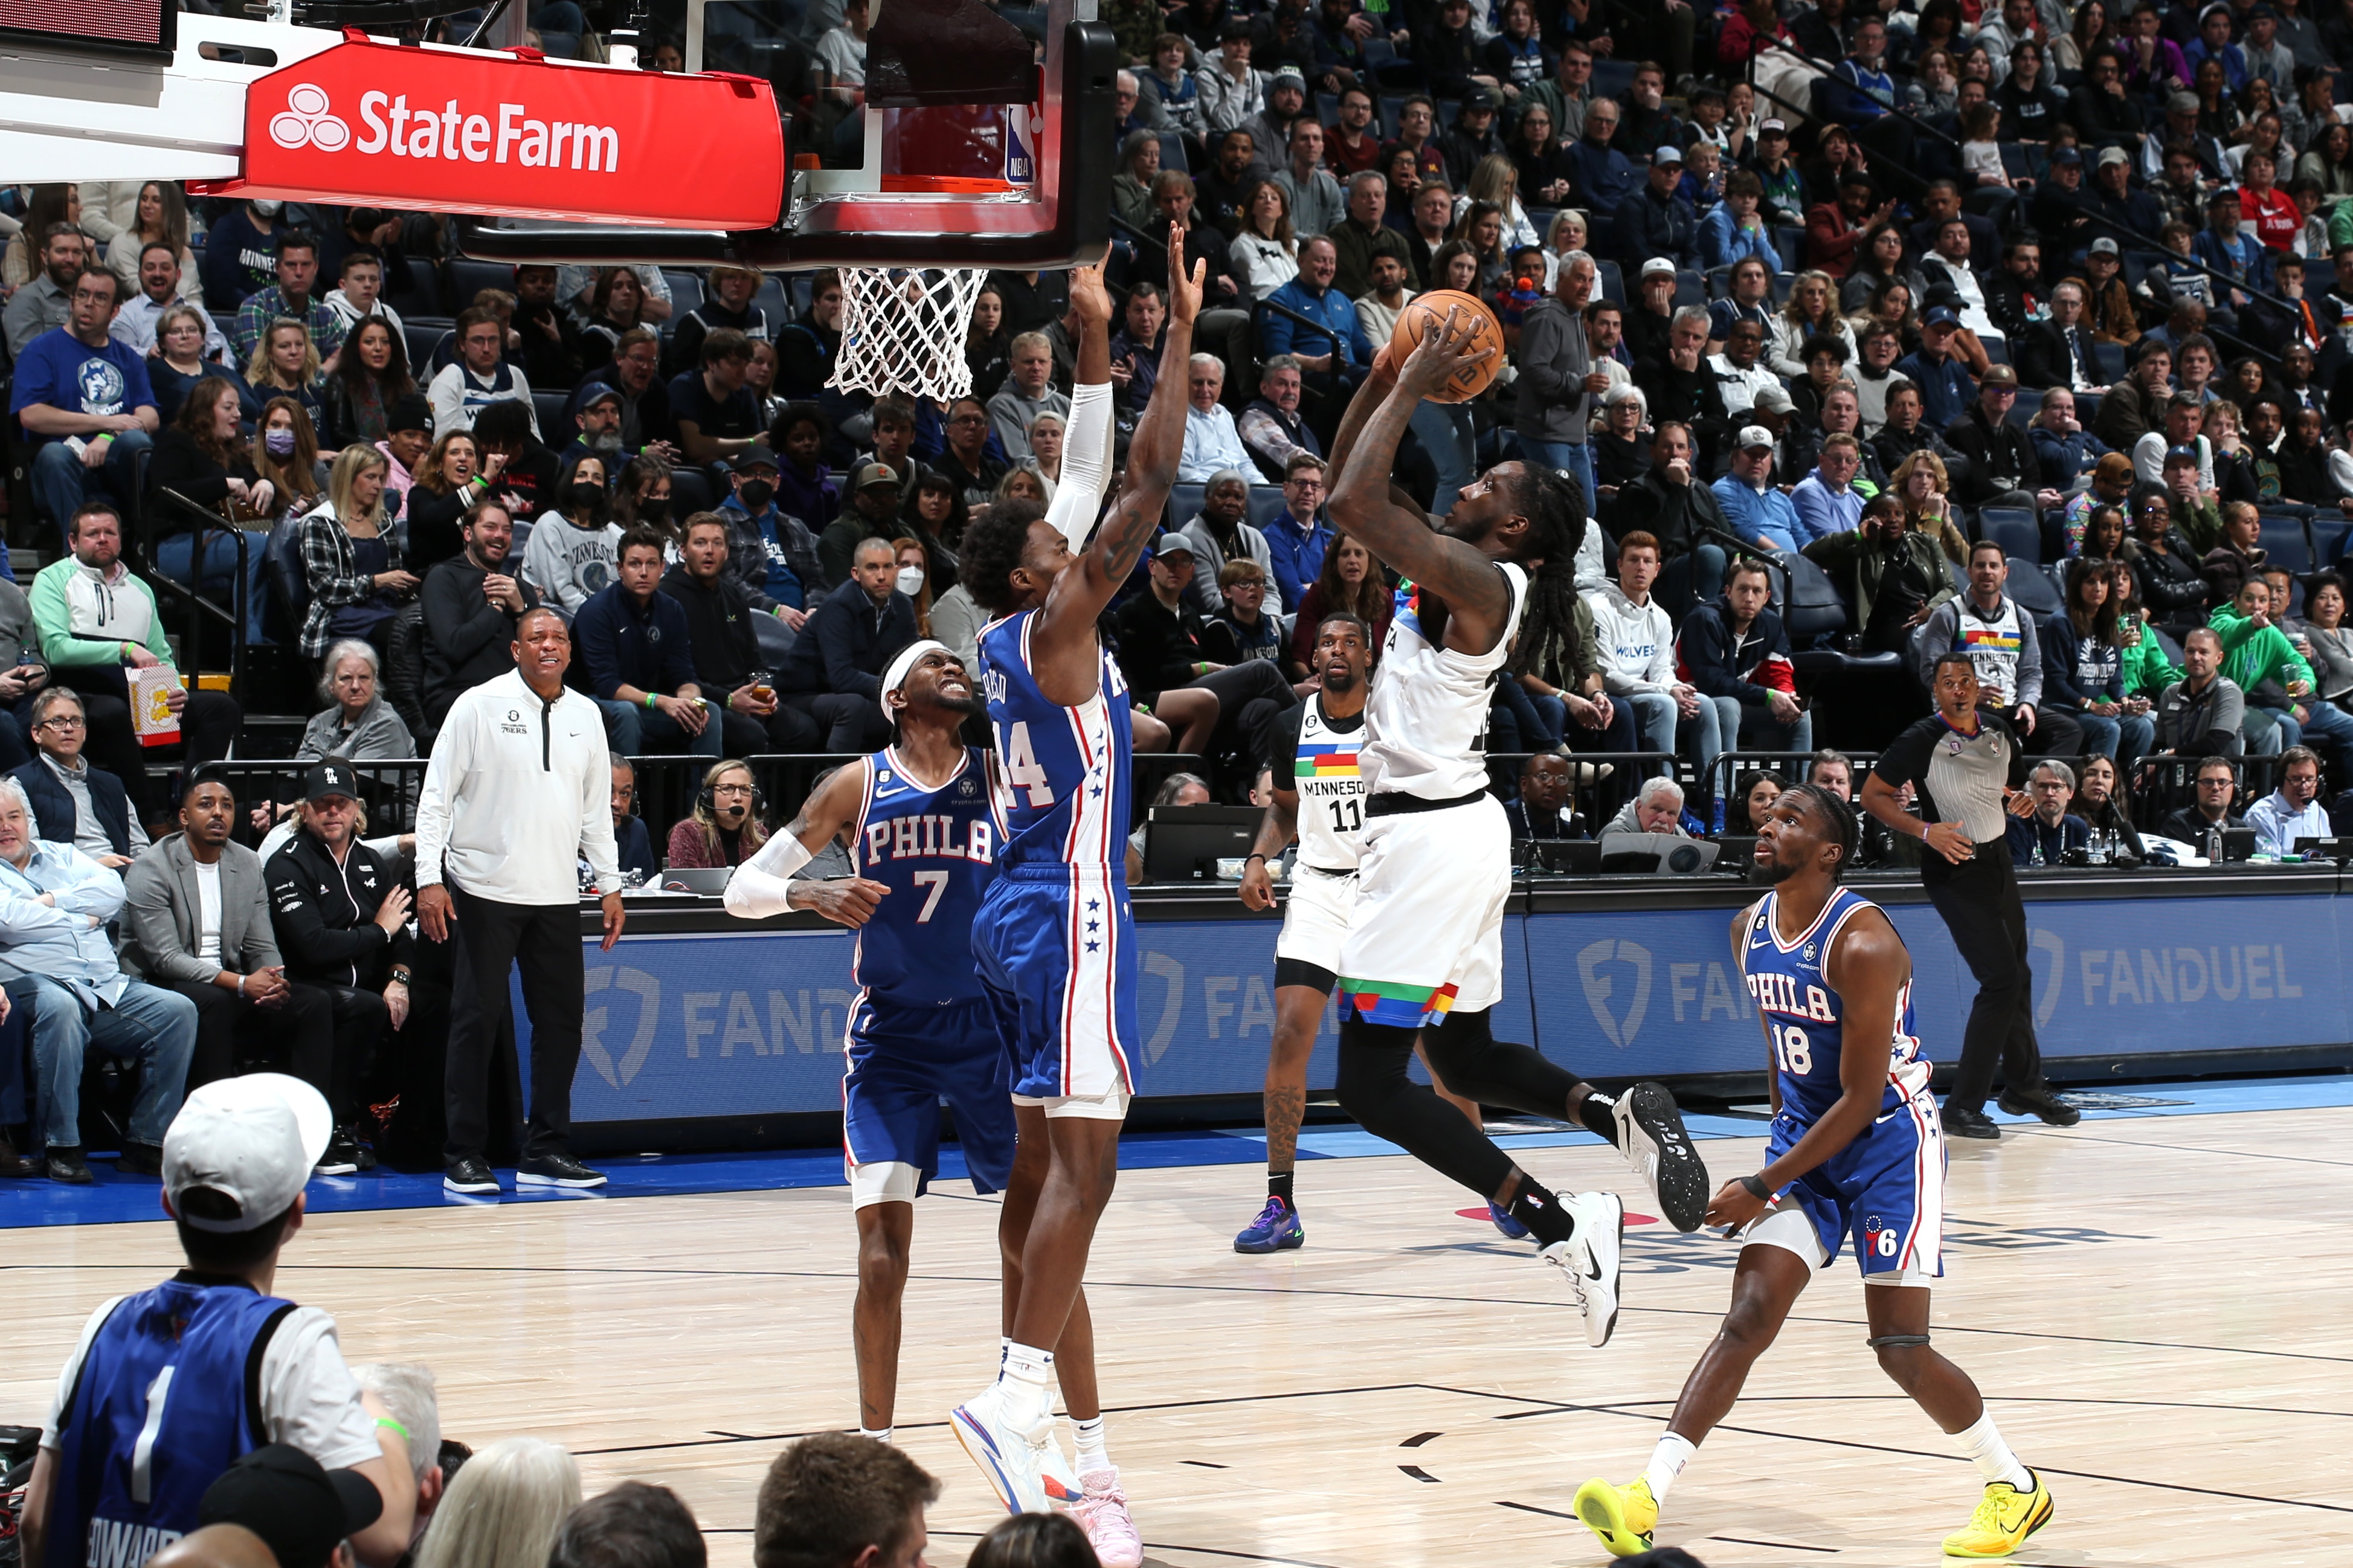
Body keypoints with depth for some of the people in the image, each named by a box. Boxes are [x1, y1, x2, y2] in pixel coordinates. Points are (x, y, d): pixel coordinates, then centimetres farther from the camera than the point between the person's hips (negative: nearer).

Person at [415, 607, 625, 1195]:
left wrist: (610, 884, 13)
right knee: (477, 1020, -3)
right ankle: (464, 1157, 3)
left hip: (557, 895, 5)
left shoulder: (586, 716, 10)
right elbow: (435, 797, -4)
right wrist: (429, 879, -11)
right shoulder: (478, 707, -4)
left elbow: (596, 809, 18)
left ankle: (546, 1152, 13)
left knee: (561, 1021, 4)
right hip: (484, 889, -5)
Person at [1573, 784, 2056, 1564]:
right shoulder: (1750, 930, 1)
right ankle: (1645, 1499, -18)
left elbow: (1860, 1099, -22)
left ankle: (2015, 1487, 16)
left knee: (1900, 1348, -6)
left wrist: (1764, 1186, -21)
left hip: (1889, 1140, -6)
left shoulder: (1862, 944, -23)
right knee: (1748, 1317, -6)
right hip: (1804, 1134, 6)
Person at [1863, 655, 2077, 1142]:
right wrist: (1926, 831, -22)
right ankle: (1962, 1107, -11)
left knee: (2018, 976, 15)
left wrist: (2019, 803, -3)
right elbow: (1872, 795, -11)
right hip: (1954, 869, -7)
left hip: (1998, 860, 7)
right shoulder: (1922, 741, -16)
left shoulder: (2000, 731, 3)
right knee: (2001, 979, -15)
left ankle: (2023, 1086, 33)